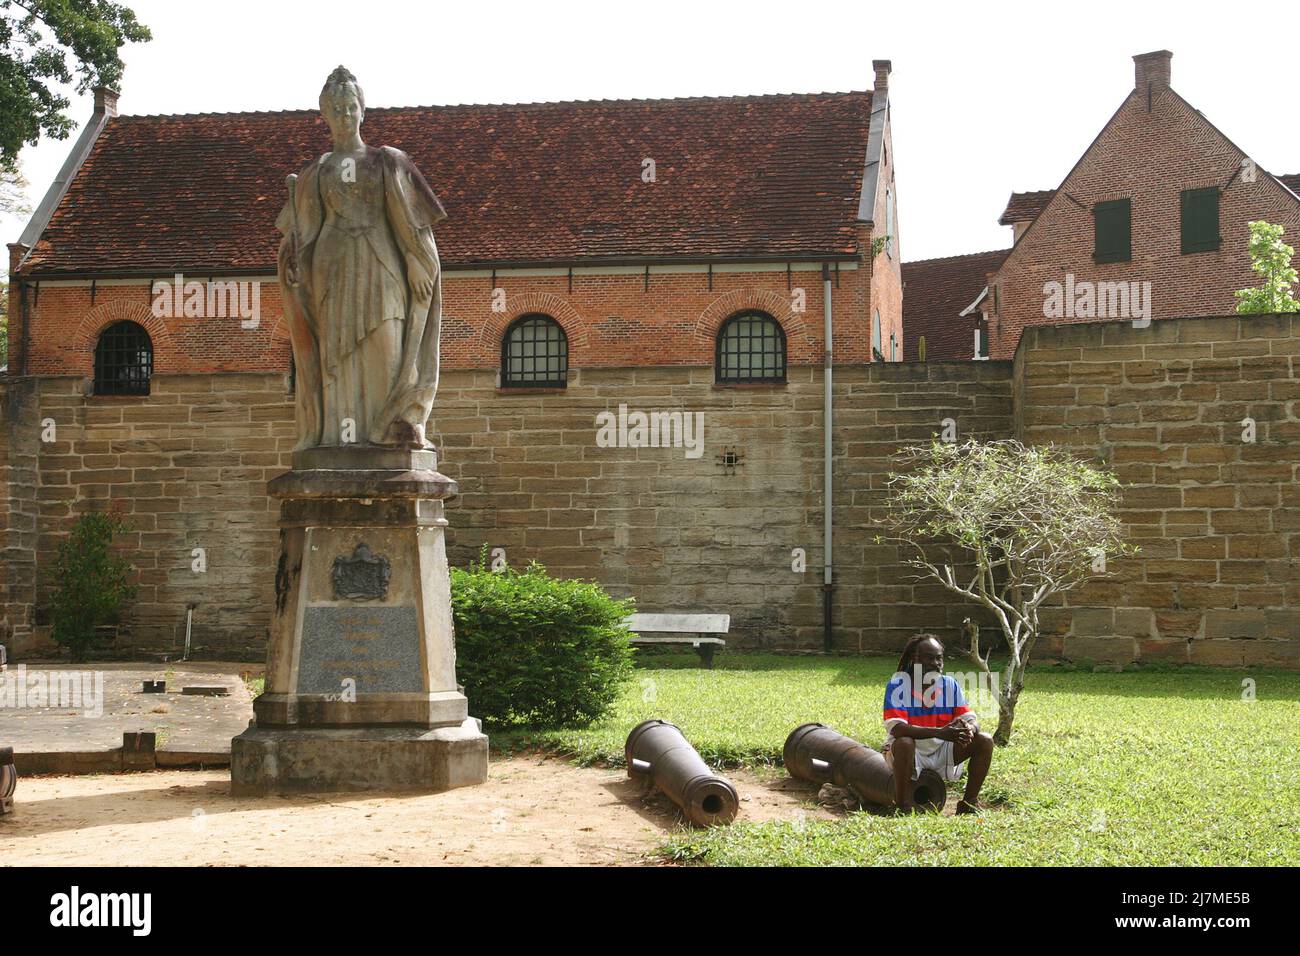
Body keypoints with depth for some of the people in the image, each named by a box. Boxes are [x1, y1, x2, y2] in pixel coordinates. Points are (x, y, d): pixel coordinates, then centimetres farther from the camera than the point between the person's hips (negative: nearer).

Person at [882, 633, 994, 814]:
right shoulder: (899, 683, -18)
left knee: (984, 741, -9)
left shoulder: (950, 684, -3)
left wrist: (969, 728, -33)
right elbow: (896, 728, -30)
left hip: (940, 751, 5)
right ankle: (904, 805, -22)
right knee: (904, 743, -38)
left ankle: (969, 802, 2)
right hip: (911, 752, -5)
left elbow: (971, 719, -5)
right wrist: (940, 733, -42)